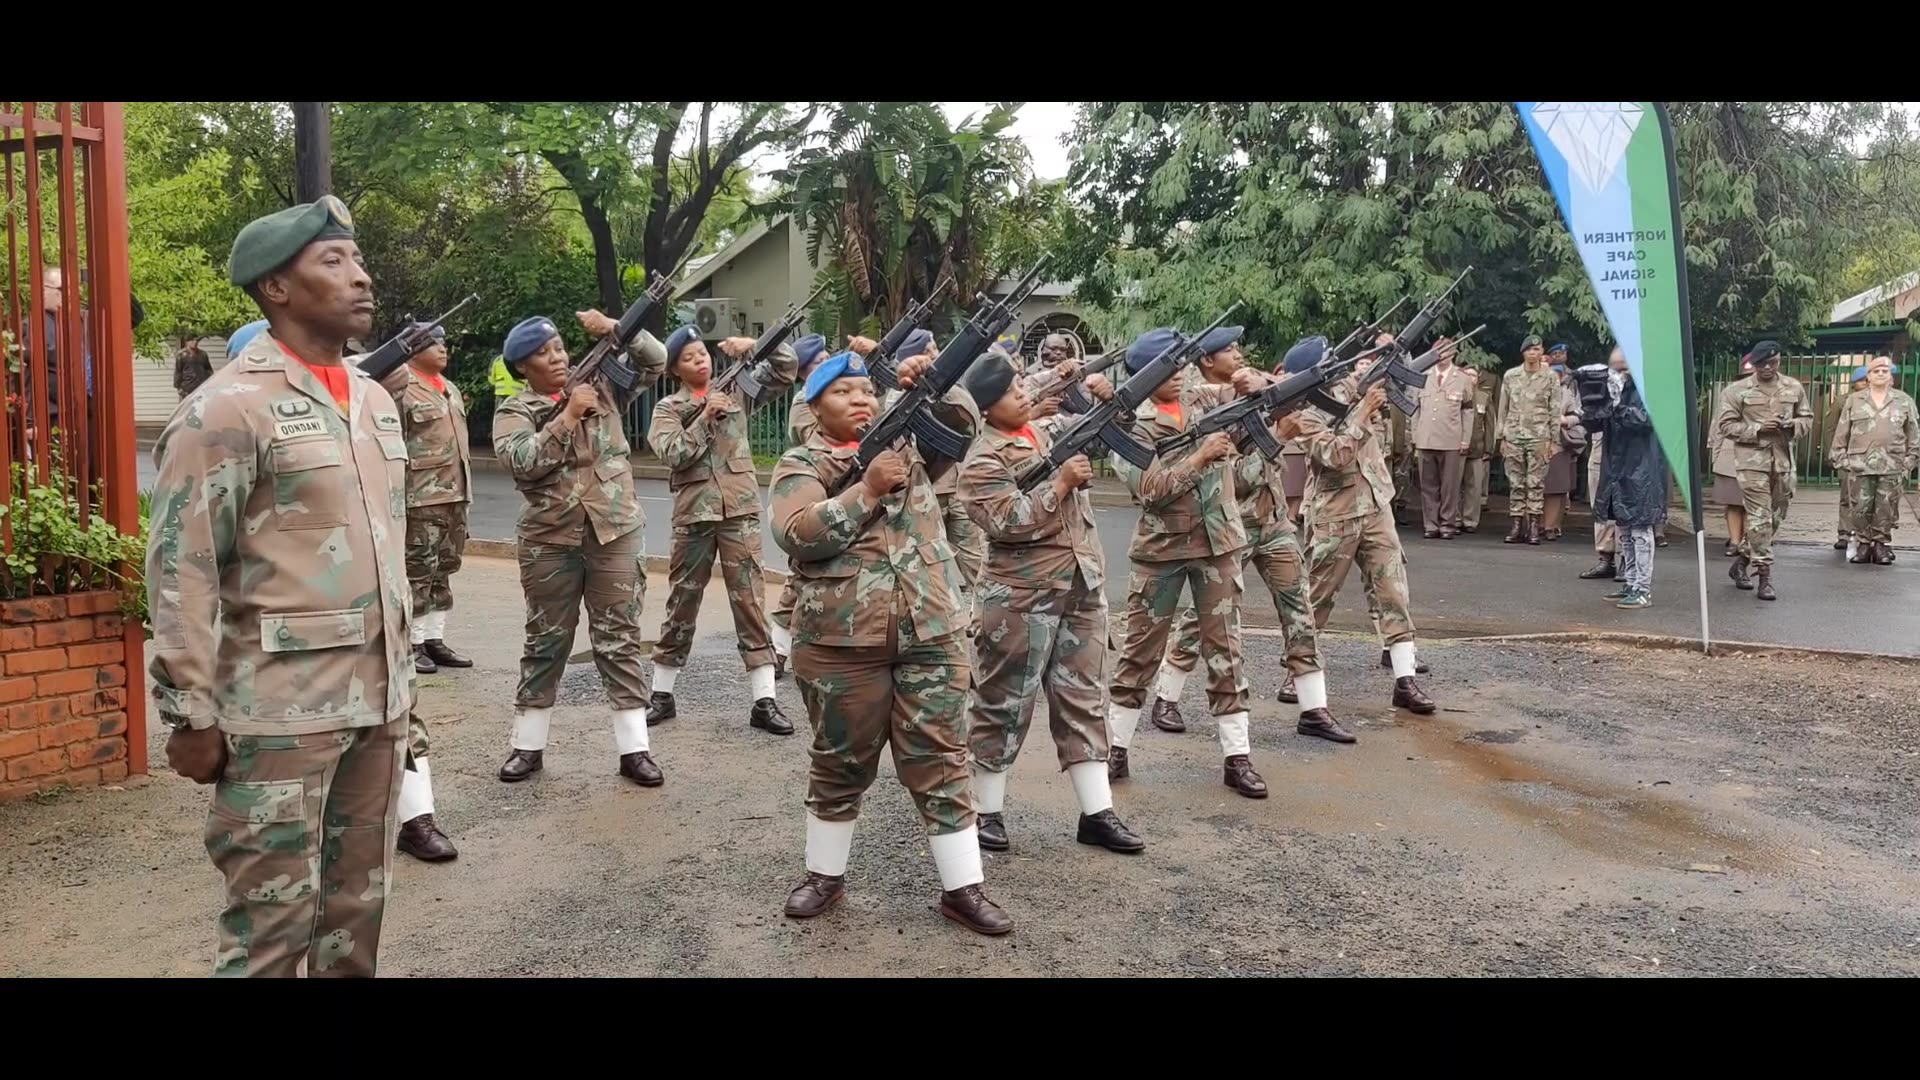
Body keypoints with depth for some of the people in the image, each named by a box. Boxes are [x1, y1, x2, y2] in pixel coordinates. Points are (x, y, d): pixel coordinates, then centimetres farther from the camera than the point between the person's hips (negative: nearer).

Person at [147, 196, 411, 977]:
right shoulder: (228, 408, -10)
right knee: (275, 919, 2)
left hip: (376, 700, 7)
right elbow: (183, 574, -12)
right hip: (281, 711, -7)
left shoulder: (375, 399, 13)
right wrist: (192, 715, -13)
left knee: (358, 903, 14)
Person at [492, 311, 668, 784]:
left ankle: (634, 748, 7)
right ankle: (528, 745, 21)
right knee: (546, 640, 9)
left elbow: (655, 361, 5)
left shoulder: (600, 384, 8)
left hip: (614, 532, 1)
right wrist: (568, 415, -19)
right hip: (550, 538, -1)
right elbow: (520, 461, -16)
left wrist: (615, 329, -10)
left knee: (620, 638, 3)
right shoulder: (513, 412, 1)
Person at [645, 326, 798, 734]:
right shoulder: (667, 408, 6)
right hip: (694, 513, 0)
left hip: (739, 510, 0)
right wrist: (706, 417, -14)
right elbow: (673, 454, -9)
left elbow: (787, 368, 7)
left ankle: (764, 702, -1)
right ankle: (662, 695, 21)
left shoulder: (737, 390, 10)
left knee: (750, 600, -2)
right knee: (682, 601, 9)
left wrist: (756, 345, -7)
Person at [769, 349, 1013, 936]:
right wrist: (869, 488, -19)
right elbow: (796, 534, -14)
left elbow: (963, 421, 4)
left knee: (941, 762, 6)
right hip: (841, 641, -2)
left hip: (932, 634, 2)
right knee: (841, 763, 12)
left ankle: (962, 888, 16)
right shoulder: (801, 464, 2)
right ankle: (825, 874, 31)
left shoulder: (907, 441, 13)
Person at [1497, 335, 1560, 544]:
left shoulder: (1550, 378, 4)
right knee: (1515, 483, 2)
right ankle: (1517, 524, 6)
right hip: (1513, 436, 2)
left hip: (1538, 436, -2)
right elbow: (1503, 409, 11)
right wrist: (1501, 437, 7)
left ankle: (1534, 525, -2)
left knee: (1536, 483, -3)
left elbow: (1555, 411, 4)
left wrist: (1554, 440, 0)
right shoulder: (1510, 376, 9)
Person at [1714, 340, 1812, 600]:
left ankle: (1741, 561, 28)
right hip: (1752, 461, -5)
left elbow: (1807, 419, 16)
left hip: (1783, 460, 5)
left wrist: (1791, 425, -7)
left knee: (1776, 517, 12)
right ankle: (1764, 575, -4)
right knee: (1759, 518, -8)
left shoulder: (1794, 388, 9)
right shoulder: (1737, 391, -2)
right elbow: (1726, 425, -4)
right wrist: (1758, 429, -16)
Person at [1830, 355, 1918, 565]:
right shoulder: (1854, 401, 9)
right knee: (1861, 508, 0)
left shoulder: (1904, 401, 9)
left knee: (1886, 508, 1)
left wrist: (1910, 460, 4)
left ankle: (1882, 544, 12)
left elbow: (1913, 434, 11)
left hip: (1892, 466, 0)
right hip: (1860, 464, 0)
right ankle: (1864, 544, 11)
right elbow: (1842, 432, 9)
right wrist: (1841, 457, 2)